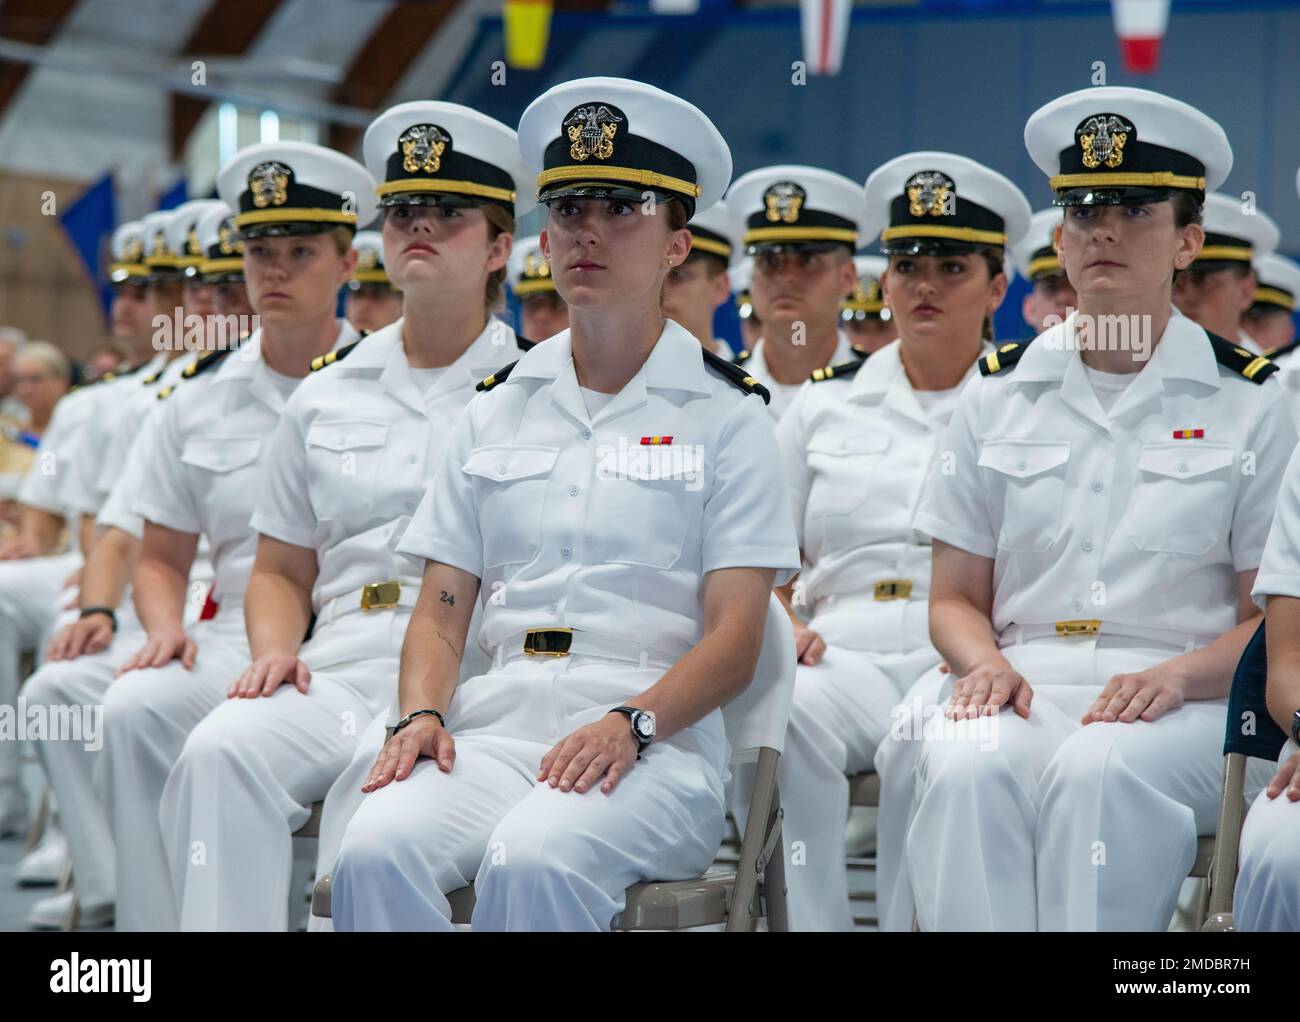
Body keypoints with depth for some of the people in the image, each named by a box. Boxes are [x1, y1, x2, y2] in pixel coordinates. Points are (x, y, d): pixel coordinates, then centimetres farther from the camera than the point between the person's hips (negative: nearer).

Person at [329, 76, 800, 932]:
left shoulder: (723, 415, 7)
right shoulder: (497, 411, 19)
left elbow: (734, 640, -1)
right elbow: (442, 610, 16)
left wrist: (630, 724, -19)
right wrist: (422, 714, -6)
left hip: (655, 739, -3)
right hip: (501, 723, 3)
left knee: (533, 860, -36)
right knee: (377, 849, -30)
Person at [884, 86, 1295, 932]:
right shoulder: (999, 396, 16)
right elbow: (955, 598, 17)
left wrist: (1179, 674, -14)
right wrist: (987, 664, -7)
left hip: (1181, 703, -2)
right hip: (1023, 680, 2)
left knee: (1098, 771, -37)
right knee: (965, 768, -33)